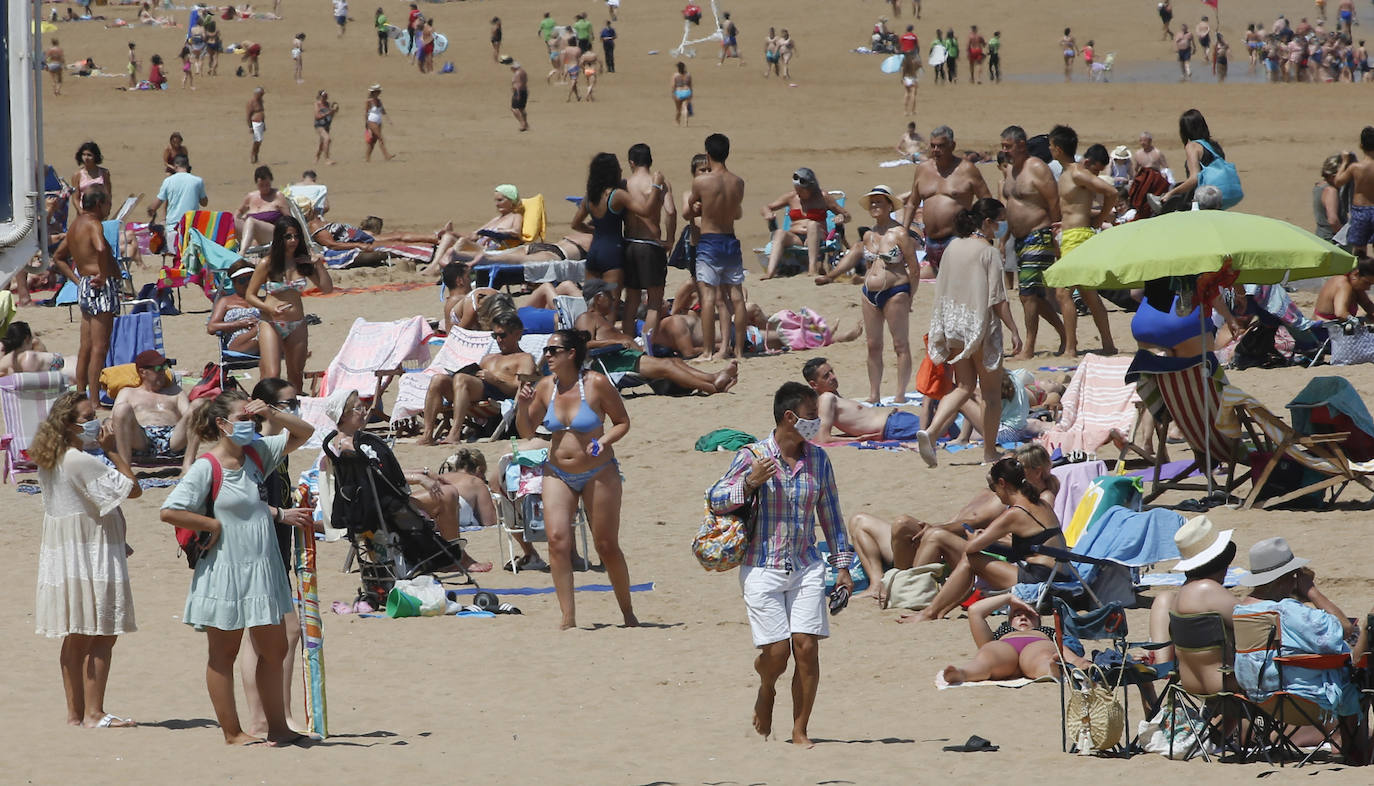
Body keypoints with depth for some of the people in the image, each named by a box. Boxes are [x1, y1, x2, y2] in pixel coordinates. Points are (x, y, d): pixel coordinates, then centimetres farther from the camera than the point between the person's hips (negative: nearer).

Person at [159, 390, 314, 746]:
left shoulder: (257, 452, 6)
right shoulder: (207, 467, -13)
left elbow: (304, 433, 14)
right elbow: (170, 511, -19)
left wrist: (272, 415, -4)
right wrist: (214, 524, -12)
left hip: (264, 570, 7)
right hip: (225, 573, -7)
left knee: (274, 649, 13)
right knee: (224, 653, 5)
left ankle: (277, 727, 23)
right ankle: (232, 732, 11)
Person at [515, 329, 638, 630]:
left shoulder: (597, 384, -11)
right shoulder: (545, 387, 1)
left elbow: (623, 422, -2)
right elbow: (527, 432, 10)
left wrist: (604, 441, -20)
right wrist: (521, 407, -8)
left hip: (598, 473, -3)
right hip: (558, 474, 3)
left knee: (607, 546, 3)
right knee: (557, 540, -15)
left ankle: (628, 613, 21)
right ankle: (568, 617, -15)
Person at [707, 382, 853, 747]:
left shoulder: (818, 460, 7)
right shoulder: (752, 456, -4)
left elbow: (830, 515, 15)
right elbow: (714, 499, -1)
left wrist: (842, 566, 13)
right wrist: (749, 483, -18)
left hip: (806, 567, 3)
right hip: (763, 568, -3)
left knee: (807, 647, -7)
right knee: (777, 652, -7)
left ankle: (800, 731, 5)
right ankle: (766, 691, 29)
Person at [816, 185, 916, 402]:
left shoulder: (899, 234, -8)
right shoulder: (869, 236, 10)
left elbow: (914, 269, -6)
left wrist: (910, 298, -7)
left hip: (895, 292, -7)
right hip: (870, 294, 7)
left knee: (901, 345, -3)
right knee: (873, 346, 7)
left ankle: (900, 394, -1)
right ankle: (874, 394, 11)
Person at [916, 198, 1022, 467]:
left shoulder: (953, 248, 6)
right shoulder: (988, 252, -12)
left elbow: (941, 291, 12)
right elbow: (997, 299, -14)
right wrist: (1014, 331, -8)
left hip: (952, 324, 6)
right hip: (981, 328, -6)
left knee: (964, 386, 13)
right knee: (992, 392, 9)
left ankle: (931, 432, -9)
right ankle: (990, 451, 14)